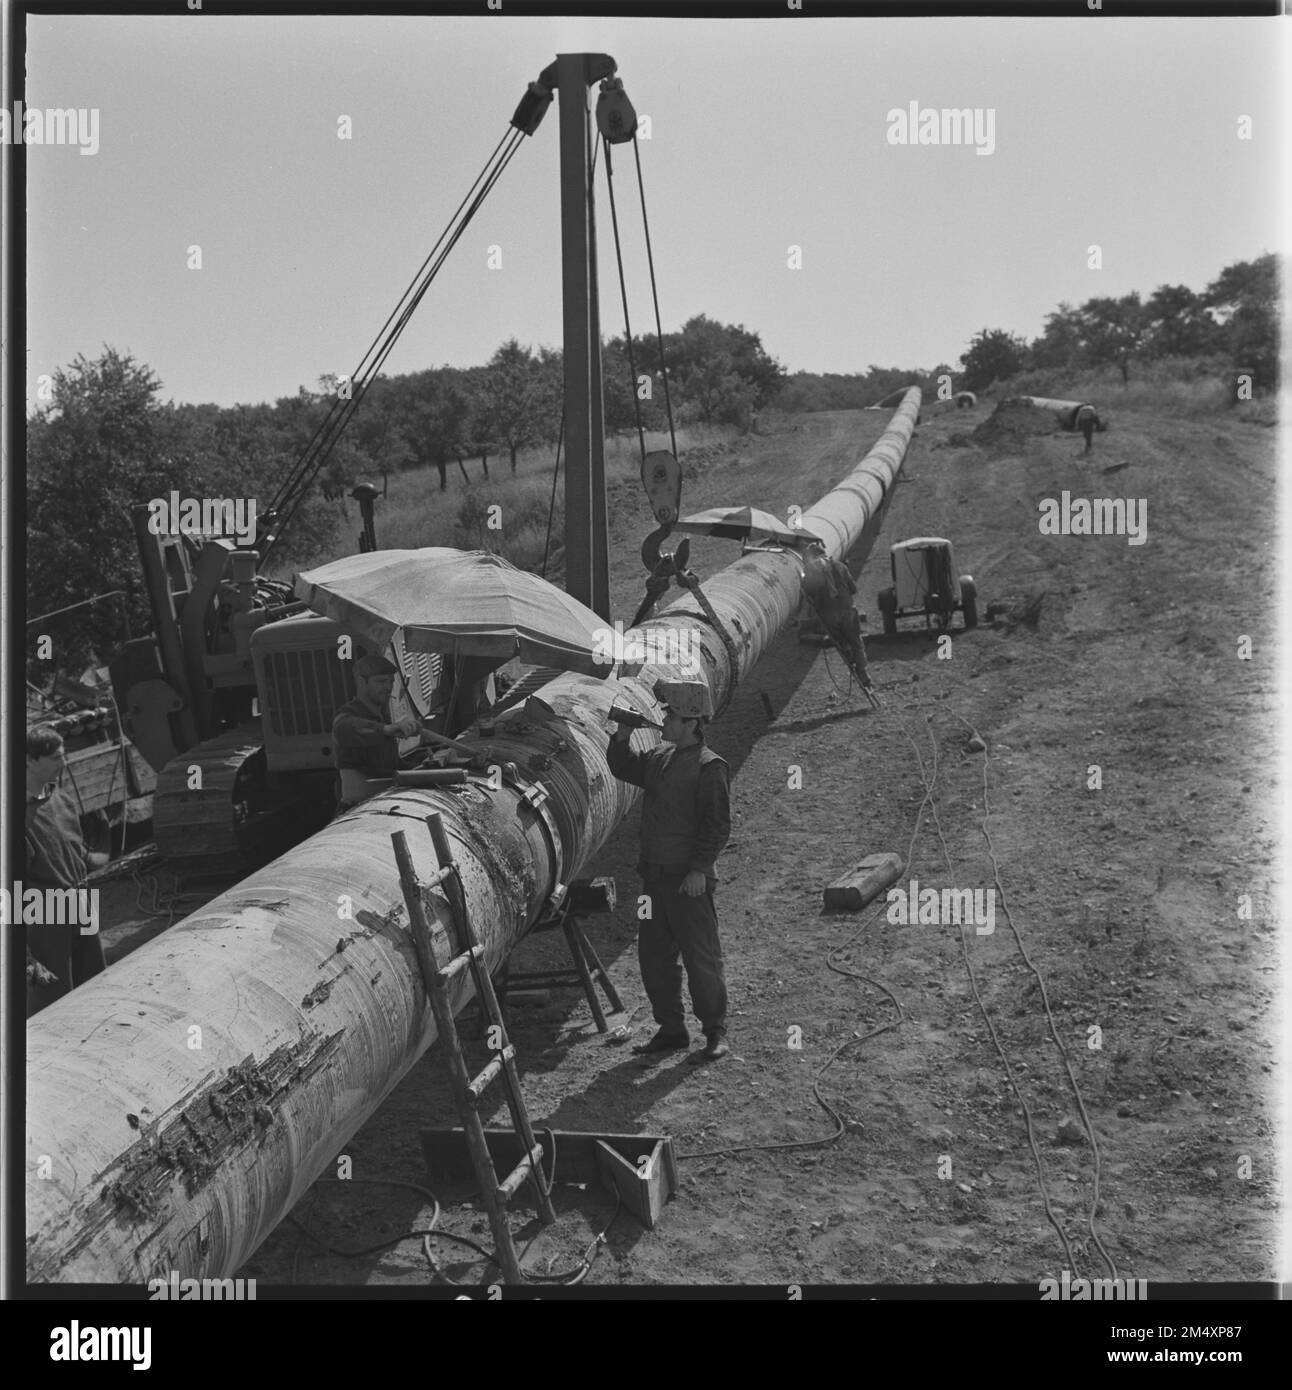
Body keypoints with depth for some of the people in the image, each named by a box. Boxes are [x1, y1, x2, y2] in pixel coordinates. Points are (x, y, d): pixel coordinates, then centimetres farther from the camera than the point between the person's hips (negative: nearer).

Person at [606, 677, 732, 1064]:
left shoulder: (710, 767, -12)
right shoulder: (659, 757, 11)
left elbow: (718, 825, -15)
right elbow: (623, 768, 25)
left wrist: (699, 869, -19)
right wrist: (623, 735, 7)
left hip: (689, 881, -8)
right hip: (655, 876, 8)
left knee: (701, 958, -1)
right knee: (653, 956, 13)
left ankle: (715, 1033, 11)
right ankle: (671, 1030, 24)